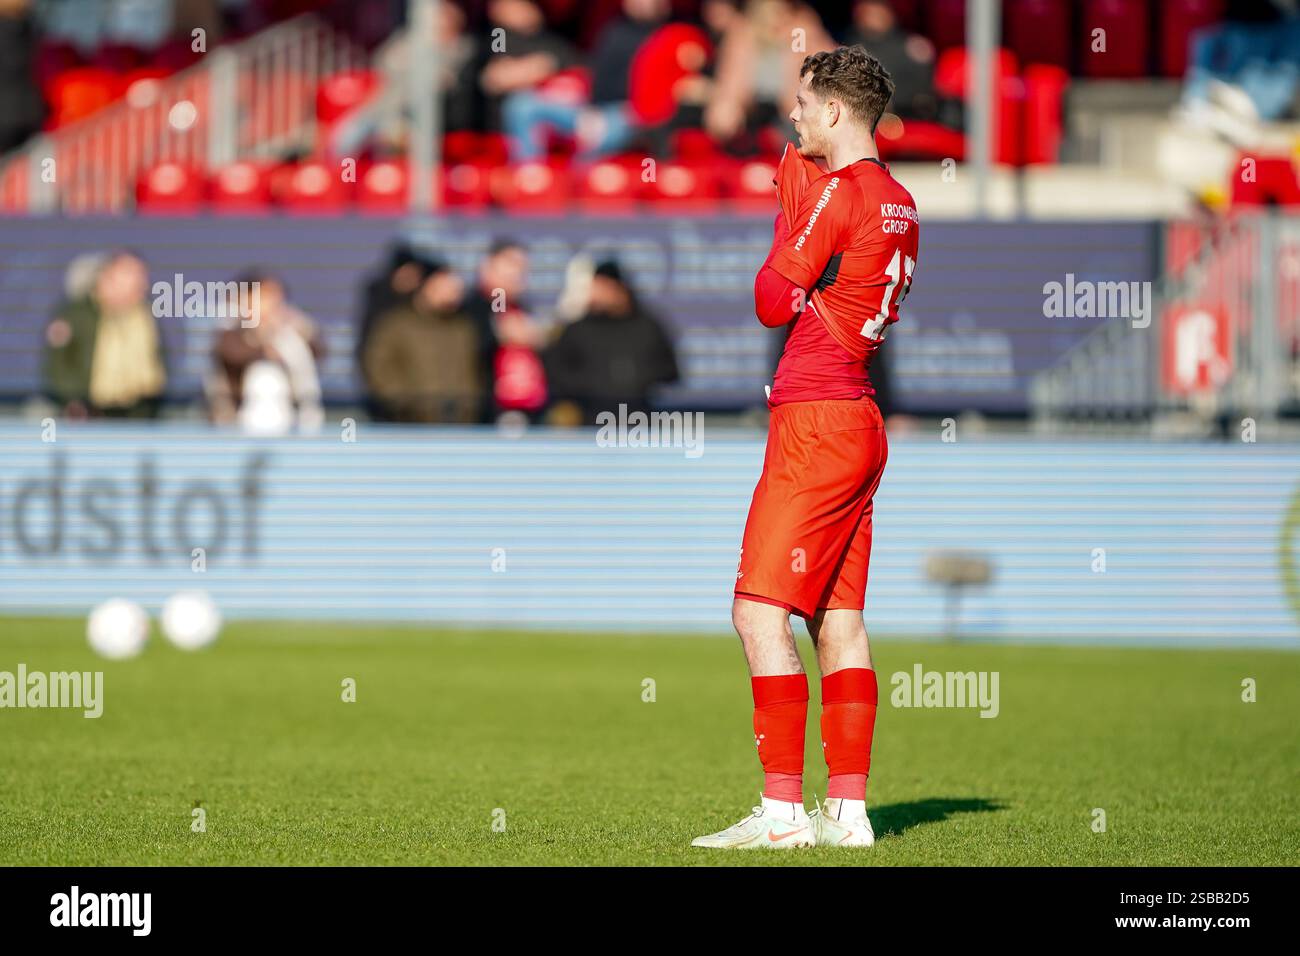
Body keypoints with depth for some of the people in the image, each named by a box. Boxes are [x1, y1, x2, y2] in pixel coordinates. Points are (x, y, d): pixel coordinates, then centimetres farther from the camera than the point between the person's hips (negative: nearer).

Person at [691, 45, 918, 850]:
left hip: (816, 422, -10)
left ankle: (783, 809, -13)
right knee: (839, 621, 9)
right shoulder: (897, 203, 14)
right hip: (860, 425, 10)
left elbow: (773, 300, -11)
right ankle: (848, 808, 8)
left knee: (761, 612, -9)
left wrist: (786, 240, 7)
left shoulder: (837, 192, -13)